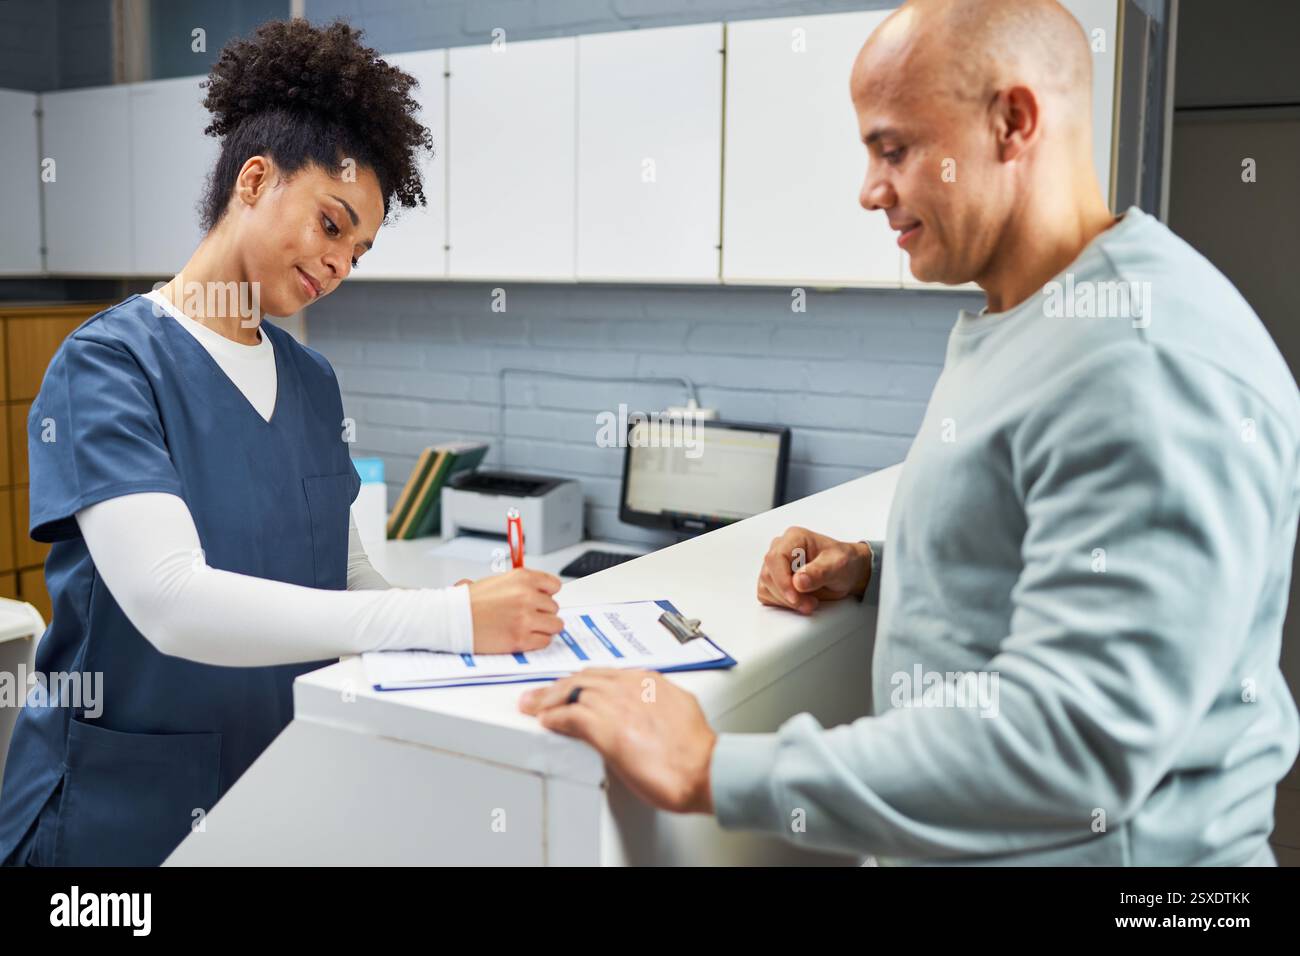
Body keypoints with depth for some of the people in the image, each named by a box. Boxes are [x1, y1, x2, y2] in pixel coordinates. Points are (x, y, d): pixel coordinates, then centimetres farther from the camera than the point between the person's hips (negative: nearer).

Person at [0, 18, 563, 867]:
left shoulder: (312, 381, 4)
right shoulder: (109, 365, -15)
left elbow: (346, 576, 6)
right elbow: (169, 601, -29)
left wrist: (493, 623, -12)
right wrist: (451, 618, -33)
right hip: (125, 807, -6)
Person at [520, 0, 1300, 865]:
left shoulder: (1151, 364, -25)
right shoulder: (1002, 323, 7)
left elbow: (1077, 740, -31)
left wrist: (712, 773, -28)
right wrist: (878, 571, 0)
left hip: (1097, 843, -8)